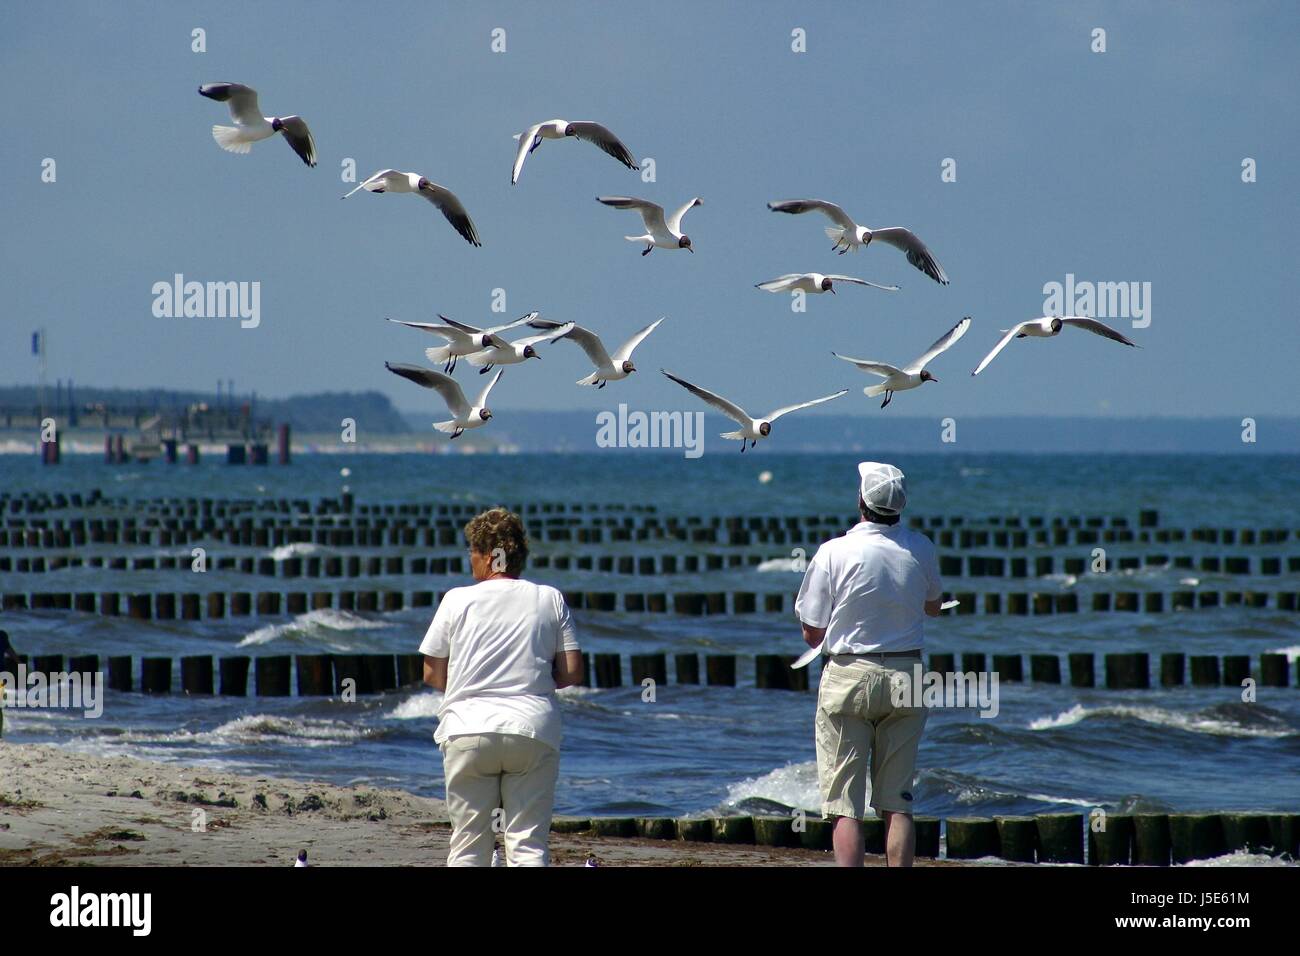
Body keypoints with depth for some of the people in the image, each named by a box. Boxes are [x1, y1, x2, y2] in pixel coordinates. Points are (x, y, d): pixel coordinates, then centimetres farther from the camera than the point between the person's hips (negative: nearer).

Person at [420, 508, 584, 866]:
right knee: (529, 844, 0)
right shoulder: (550, 599, 6)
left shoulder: (458, 600, 1)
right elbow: (572, 672, 4)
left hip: (469, 730, -1)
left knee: (468, 844, 5)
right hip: (534, 730, 1)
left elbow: (432, 675, 3)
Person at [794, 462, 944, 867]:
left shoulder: (835, 552, -11)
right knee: (898, 803, 7)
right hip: (905, 678, 3)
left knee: (845, 803, -2)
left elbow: (812, 633, -5)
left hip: (848, 677, -3)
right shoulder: (921, 549, -1)